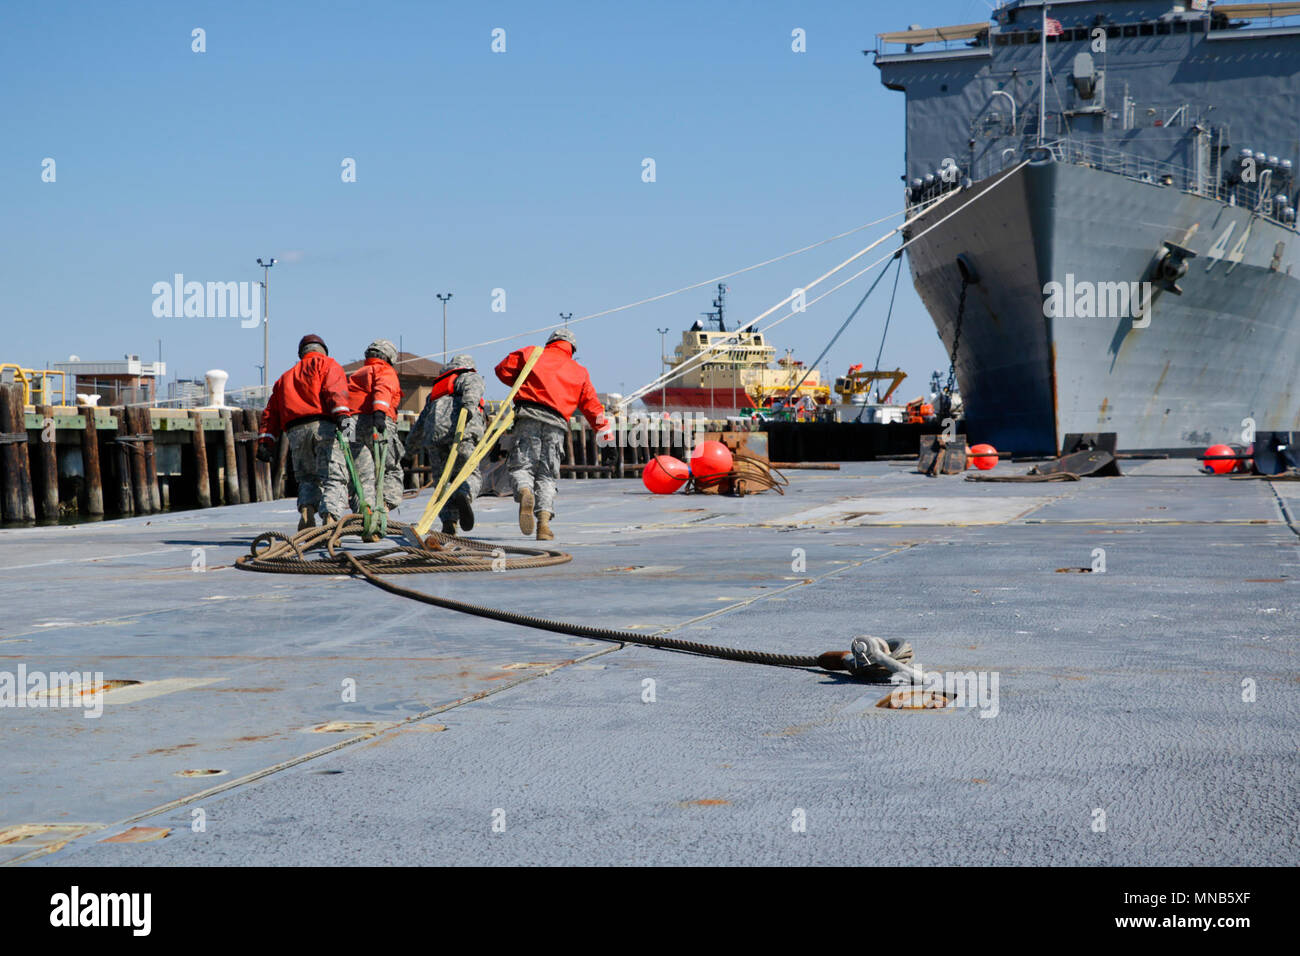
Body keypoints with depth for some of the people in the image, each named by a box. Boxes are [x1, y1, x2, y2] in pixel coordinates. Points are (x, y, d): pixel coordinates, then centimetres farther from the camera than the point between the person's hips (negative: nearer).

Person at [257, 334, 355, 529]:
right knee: (333, 478, -7)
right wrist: (343, 414, -20)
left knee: (308, 478, 16)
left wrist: (265, 441, 19)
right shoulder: (327, 364, 15)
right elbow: (335, 389, -6)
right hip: (323, 425, -4)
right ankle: (330, 517, -27)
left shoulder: (286, 377, 31)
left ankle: (306, 510, -10)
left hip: (295, 431, 4)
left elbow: (271, 412, 23)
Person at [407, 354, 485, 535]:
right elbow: (471, 387, -2)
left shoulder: (436, 389, 39)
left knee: (443, 479, 10)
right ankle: (464, 496, -36)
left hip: (434, 433, 4)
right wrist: (469, 404, -21)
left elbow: (422, 420, 39)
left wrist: (412, 444, 51)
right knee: (472, 473, -3)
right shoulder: (471, 376, 24)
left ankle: (449, 523, -7)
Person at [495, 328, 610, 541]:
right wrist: (604, 428, 34)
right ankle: (544, 522, -10)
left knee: (522, 466, 0)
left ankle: (525, 492, -35)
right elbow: (591, 404, 22)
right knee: (547, 476, 6)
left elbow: (503, 369, 15)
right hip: (556, 424, 2)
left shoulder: (530, 354, 18)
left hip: (529, 415, -1)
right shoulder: (580, 372, 23)